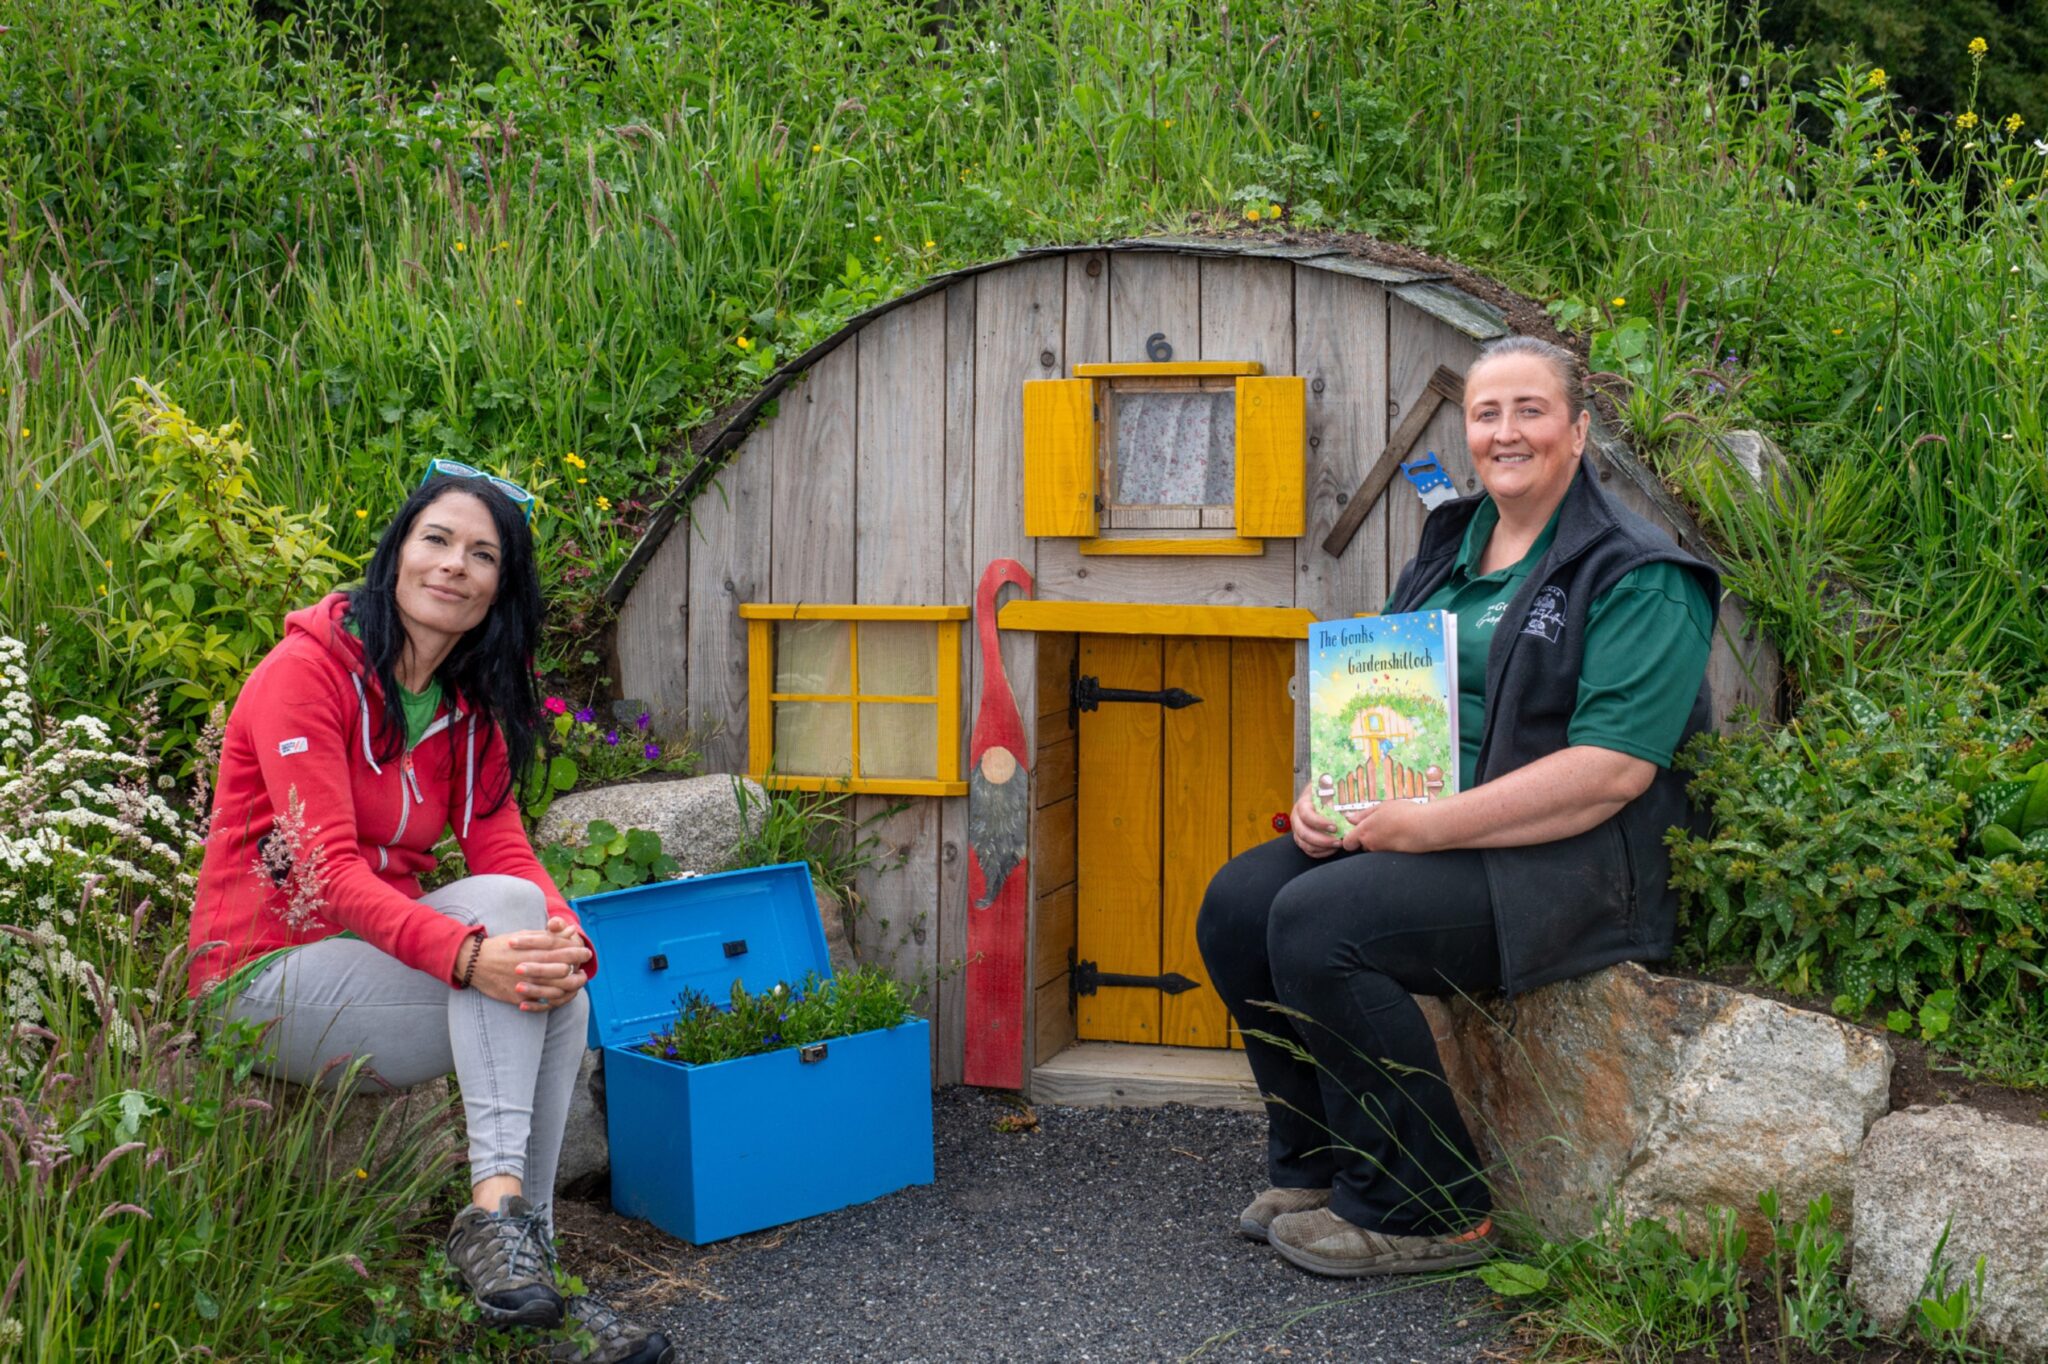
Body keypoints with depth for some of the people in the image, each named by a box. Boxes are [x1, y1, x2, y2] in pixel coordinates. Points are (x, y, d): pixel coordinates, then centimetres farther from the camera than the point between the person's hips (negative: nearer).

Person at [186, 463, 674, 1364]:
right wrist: (468, 954, -39)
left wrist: (565, 937, -26)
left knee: (558, 994, -22)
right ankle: (495, 1203, -36)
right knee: (504, 906, -28)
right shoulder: (306, 672, -14)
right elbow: (328, 868, -24)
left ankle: (525, 1253, -19)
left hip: (376, 961, 7)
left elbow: (502, 844, -2)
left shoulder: (472, 703, 9)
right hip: (266, 981, -7)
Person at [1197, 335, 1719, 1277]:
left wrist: (1434, 824, -23)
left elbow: (1612, 772, -19)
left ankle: (1428, 1213, -10)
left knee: (1319, 924, -27)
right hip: (1415, 828, 8)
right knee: (1239, 903, -11)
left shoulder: (1639, 579, -8)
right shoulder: (1451, 548, 16)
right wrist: (1327, 790, 0)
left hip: (1569, 860, -8)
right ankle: (1317, 1167, 5)